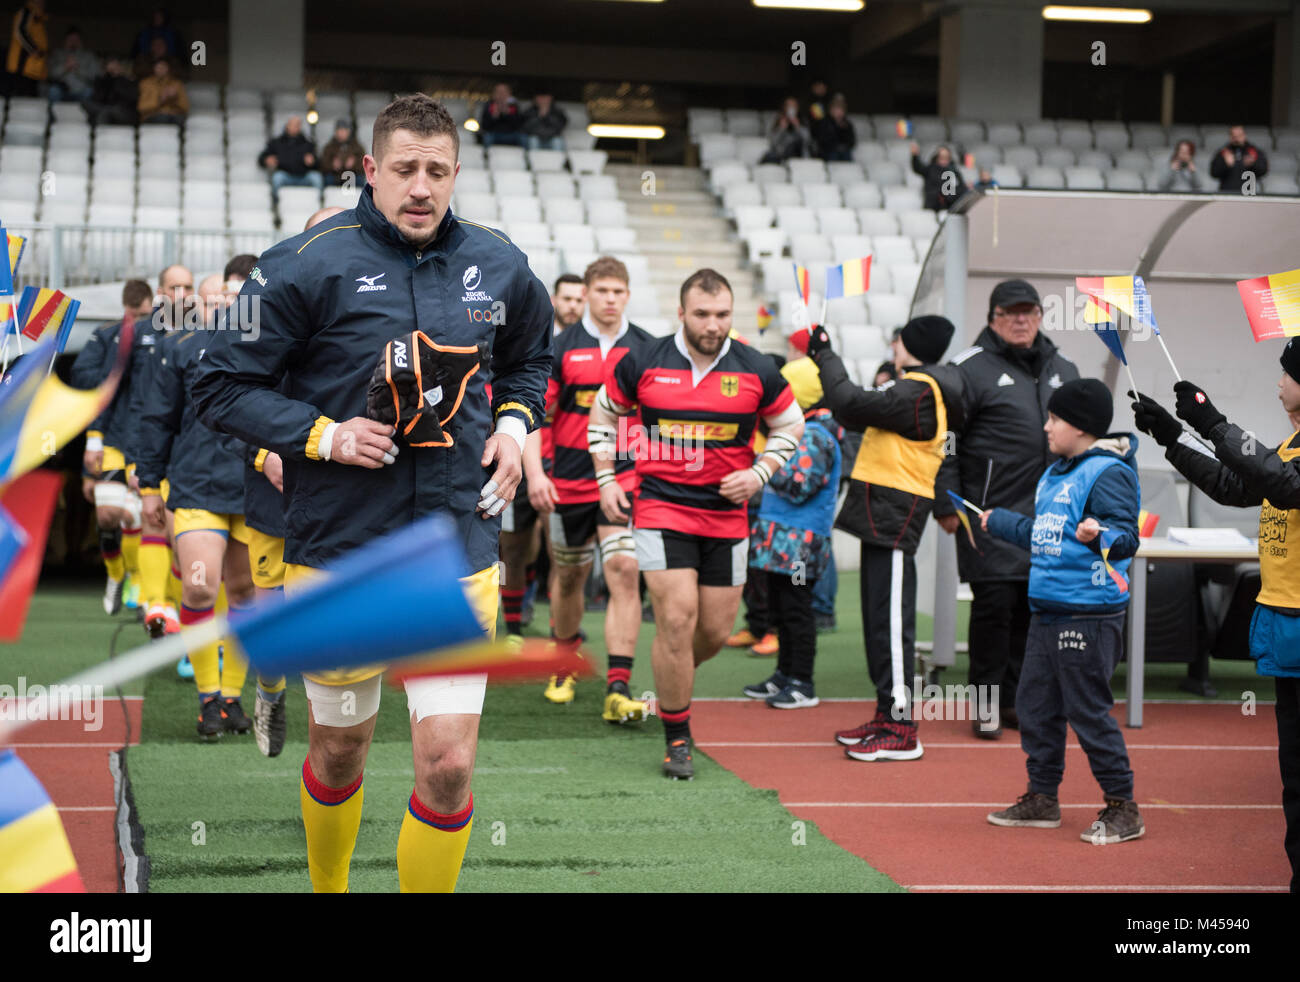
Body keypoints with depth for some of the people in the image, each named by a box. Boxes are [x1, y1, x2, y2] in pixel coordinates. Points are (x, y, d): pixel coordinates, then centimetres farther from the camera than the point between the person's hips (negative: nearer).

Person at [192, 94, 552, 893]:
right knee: (339, 750, 14)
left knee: (448, 764, -7)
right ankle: (328, 887, 41)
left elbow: (531, 358, 24)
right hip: (337, 550, -2)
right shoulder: (307, 265, -9)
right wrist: (324, 435, -15)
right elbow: (223, 386, -4)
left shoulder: (499, 266, 4)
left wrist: (514, 422, 5)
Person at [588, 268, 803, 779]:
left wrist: (758, 474, -2)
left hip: (727, 515, 2)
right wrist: (606, 479, 7)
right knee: (677, 618, -13)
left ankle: (673, 680, 39)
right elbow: (603, 412, 13)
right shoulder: (643, 363, -4)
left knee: (716, 629, 5)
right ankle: (677, 737, 2)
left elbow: (789, 425, 12)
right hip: (660, 508, -2)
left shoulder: (756, 370, -2)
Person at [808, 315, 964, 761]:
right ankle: (887, 715, 22)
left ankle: (901, 730, -8)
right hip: (884, 517, 11)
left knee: (891, 621, -10)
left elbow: (853, 405, -19)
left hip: (894, 515, -11)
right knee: (880, 619, 15)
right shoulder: (917, 389, 17)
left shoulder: (917, 393, -16)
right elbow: (862, 414, 18)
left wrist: (826, 357, -6)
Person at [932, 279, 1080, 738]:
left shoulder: (1063, 370, 16)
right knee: (995, 603, -6)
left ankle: (1015, 698, 18)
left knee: (1035, 604, 7)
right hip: (991, 512, -6)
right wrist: (946, 505, -10)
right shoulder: (971, 368, -3)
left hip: (1047, 514, 6)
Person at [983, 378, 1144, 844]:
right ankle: (1042, 799, 26)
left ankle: (1122, 808, 5)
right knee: (1035, 705, 14)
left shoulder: (1108, 473, -13)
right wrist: (997, 521, 42)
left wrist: (1099, 535, -43)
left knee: (1089, 711, -5)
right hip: (1047, 610, 10)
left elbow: (1126, 536, -23)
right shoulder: (1055, 474, 17)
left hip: (1088, 615, -10)